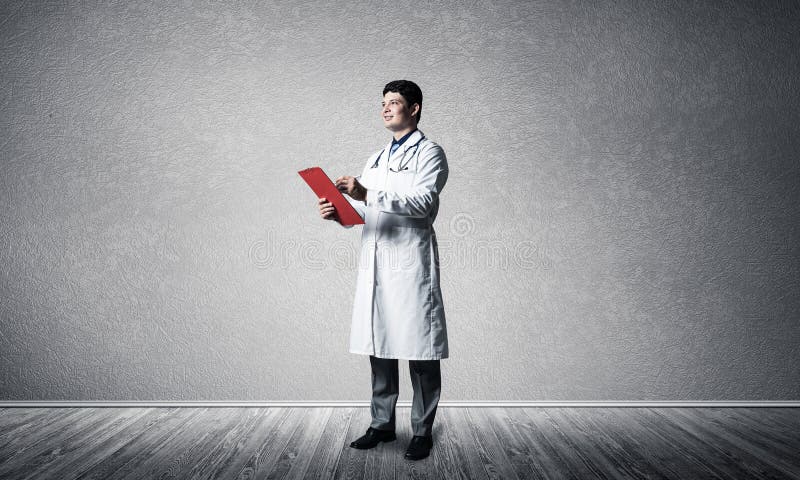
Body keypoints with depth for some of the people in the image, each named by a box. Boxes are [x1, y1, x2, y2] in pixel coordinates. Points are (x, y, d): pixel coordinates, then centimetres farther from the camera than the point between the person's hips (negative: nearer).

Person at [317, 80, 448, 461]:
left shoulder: (429, 153, 0)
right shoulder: (376, 159, 22)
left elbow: (423, 202, -17)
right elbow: (360, 211, 19)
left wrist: (368, 195, -26)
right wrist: (338, 211, -4)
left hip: (411, 263, -6)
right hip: (375, 265, 7)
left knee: (419, 350, -1)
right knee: (379, 347, 10)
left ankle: (423, 431, 9)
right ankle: (382, 424, 22)